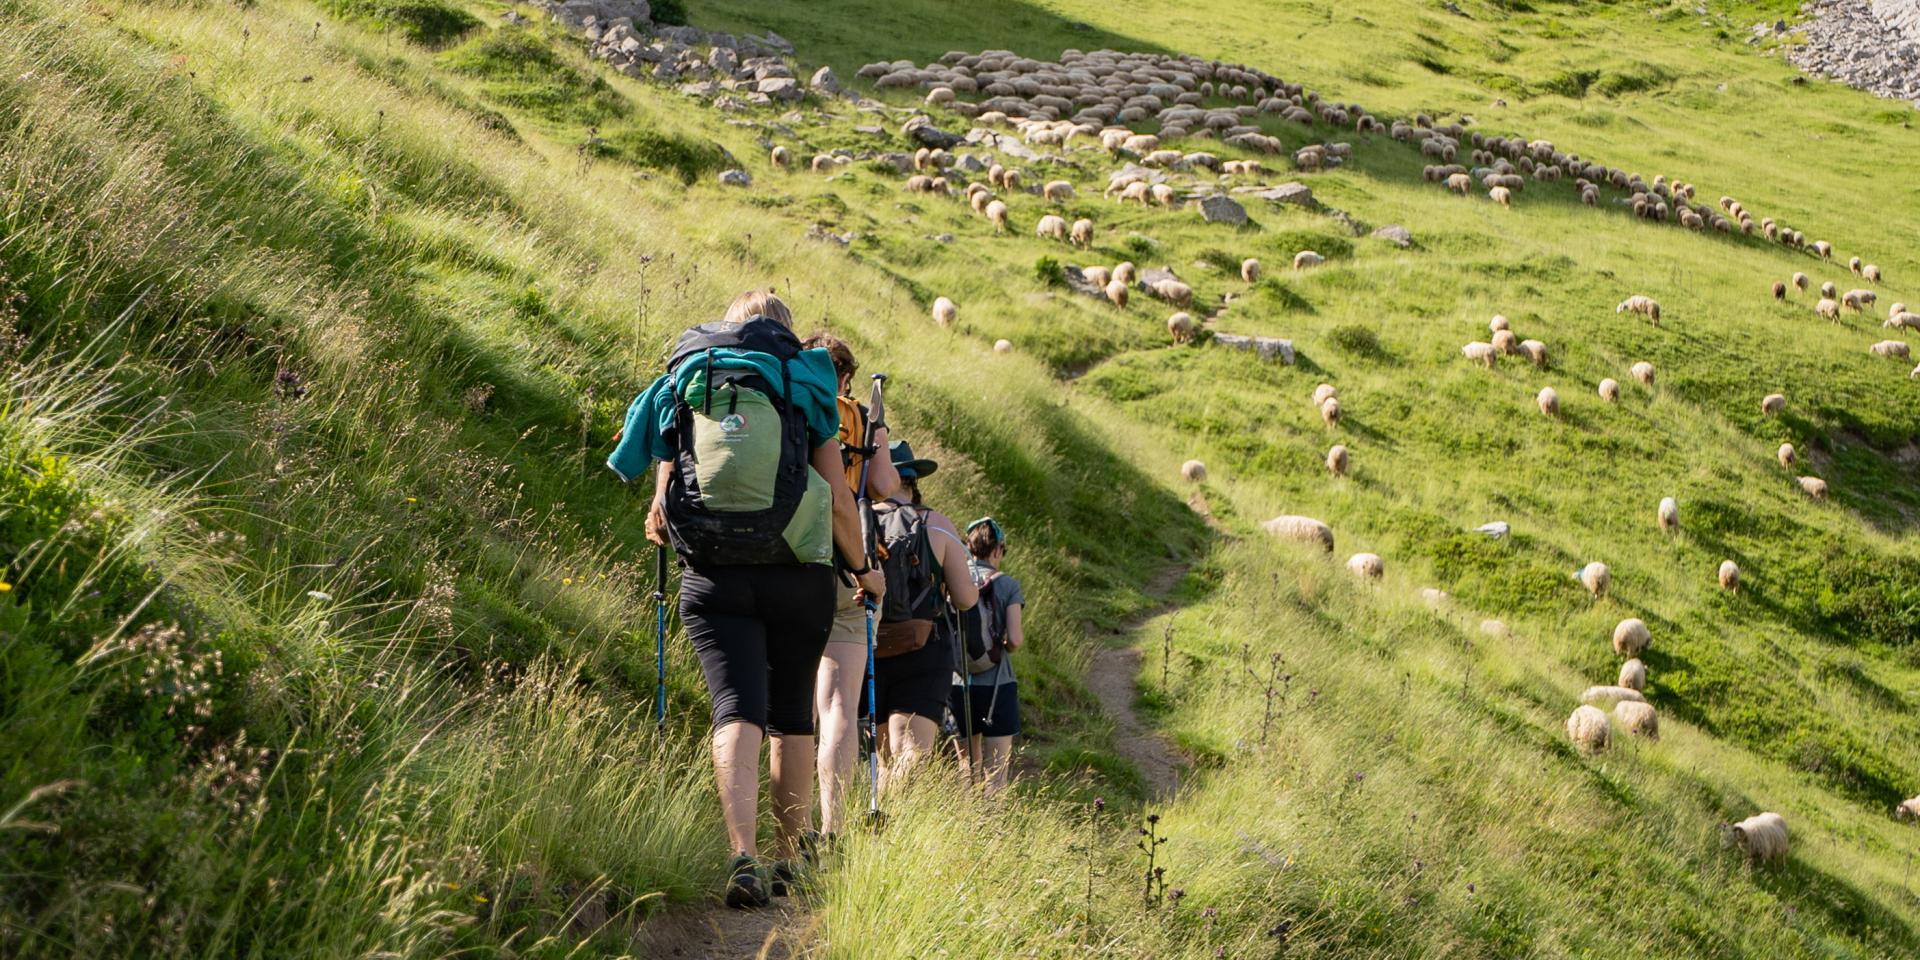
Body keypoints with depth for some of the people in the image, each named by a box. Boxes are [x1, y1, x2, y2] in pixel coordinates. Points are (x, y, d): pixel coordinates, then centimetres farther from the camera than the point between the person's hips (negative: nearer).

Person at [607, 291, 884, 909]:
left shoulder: (682, 392, 11)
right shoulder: (805, 391, 7)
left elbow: (660, 511, 8)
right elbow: (838, 499, 1)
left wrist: (661, 530, 32)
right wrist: (863, 569, 17)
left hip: (712, 578, 0)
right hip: (797, 576, 0)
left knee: (737, 712, -4)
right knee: (792, 718, 13)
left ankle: (743, 857, -22)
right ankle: (788, 864, 20)